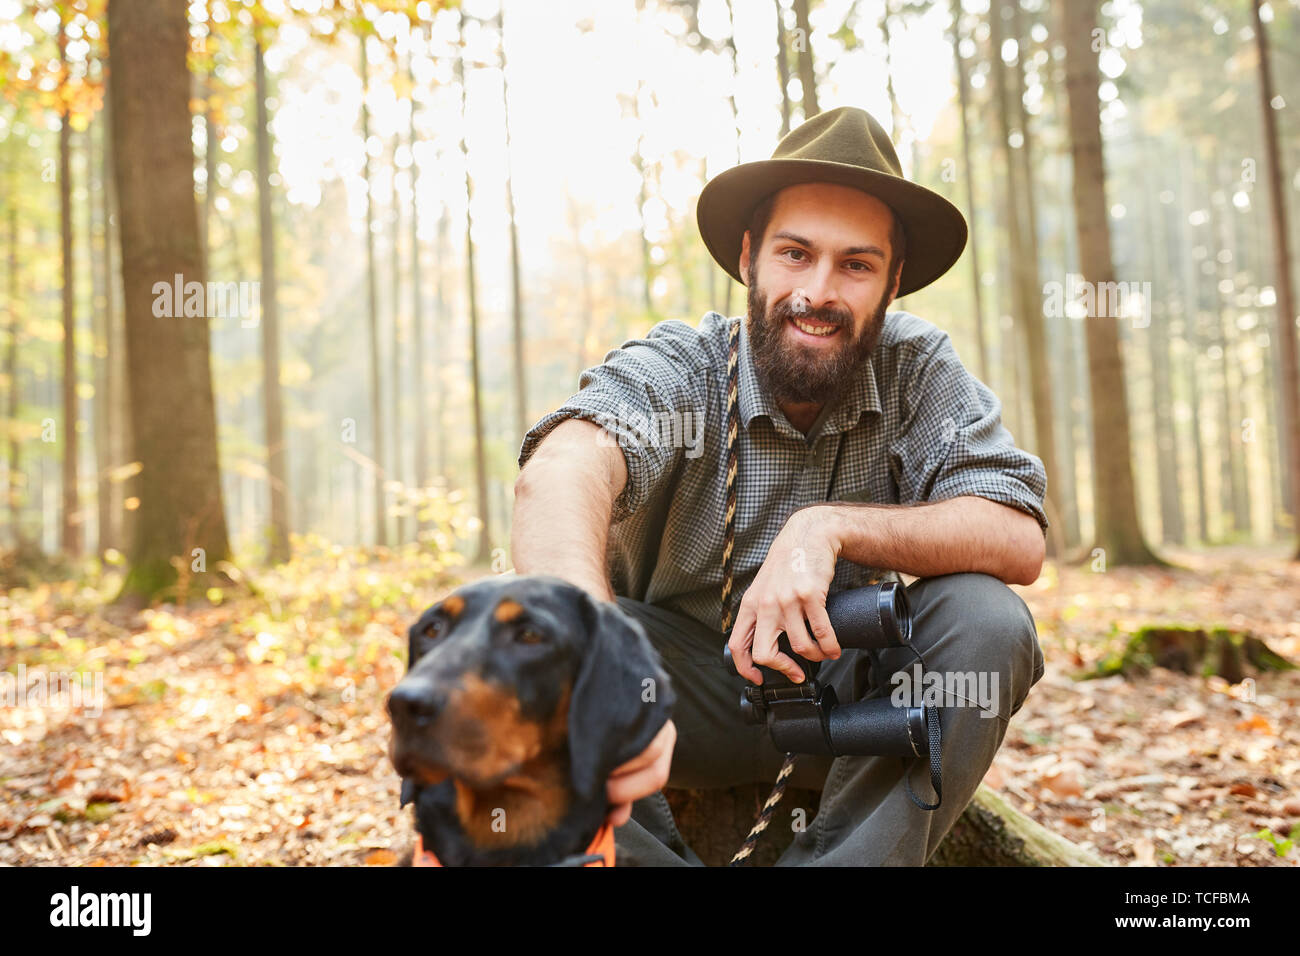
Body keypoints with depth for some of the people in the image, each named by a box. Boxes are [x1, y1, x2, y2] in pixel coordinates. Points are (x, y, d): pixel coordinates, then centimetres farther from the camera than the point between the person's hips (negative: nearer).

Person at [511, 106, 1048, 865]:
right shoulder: (677, 369, -18)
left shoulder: (918, 370, -10)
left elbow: (1020, 539, -19)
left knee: (986, 618, -26)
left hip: (849, 694, 2)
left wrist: (832, 526, -34)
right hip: (691, 697, -1)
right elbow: (560, 472, -40)